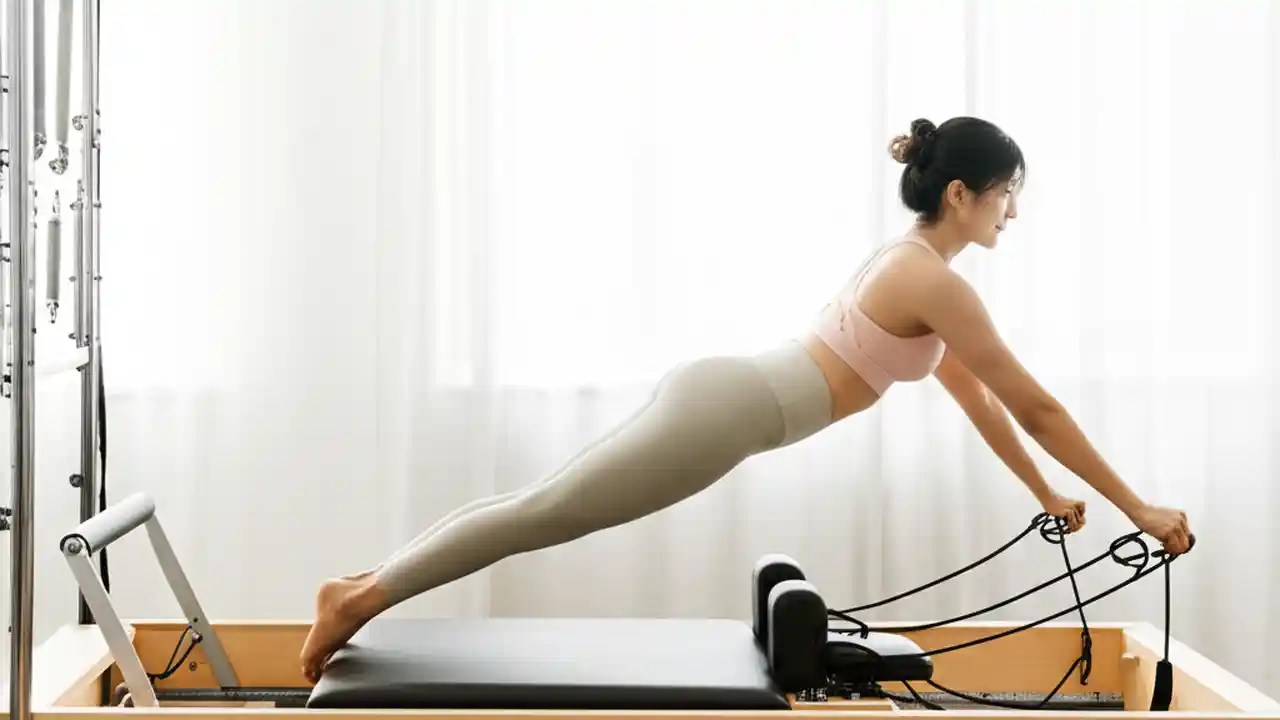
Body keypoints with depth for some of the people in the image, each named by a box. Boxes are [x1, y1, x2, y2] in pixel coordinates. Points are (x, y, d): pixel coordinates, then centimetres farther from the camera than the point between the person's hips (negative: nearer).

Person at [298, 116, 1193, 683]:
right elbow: (1036, 406, -9)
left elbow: (977, 395, 27)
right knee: (548, 513, -7)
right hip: (726, 410, -9)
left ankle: (371, 581, 14)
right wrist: (1136, 507, -1)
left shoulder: (907, 261, 19)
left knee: (549, 504, 11)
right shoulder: (936, 283, -11)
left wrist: (1046, 494, 31)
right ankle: (363, 597, -4)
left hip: (719, 392, 9)